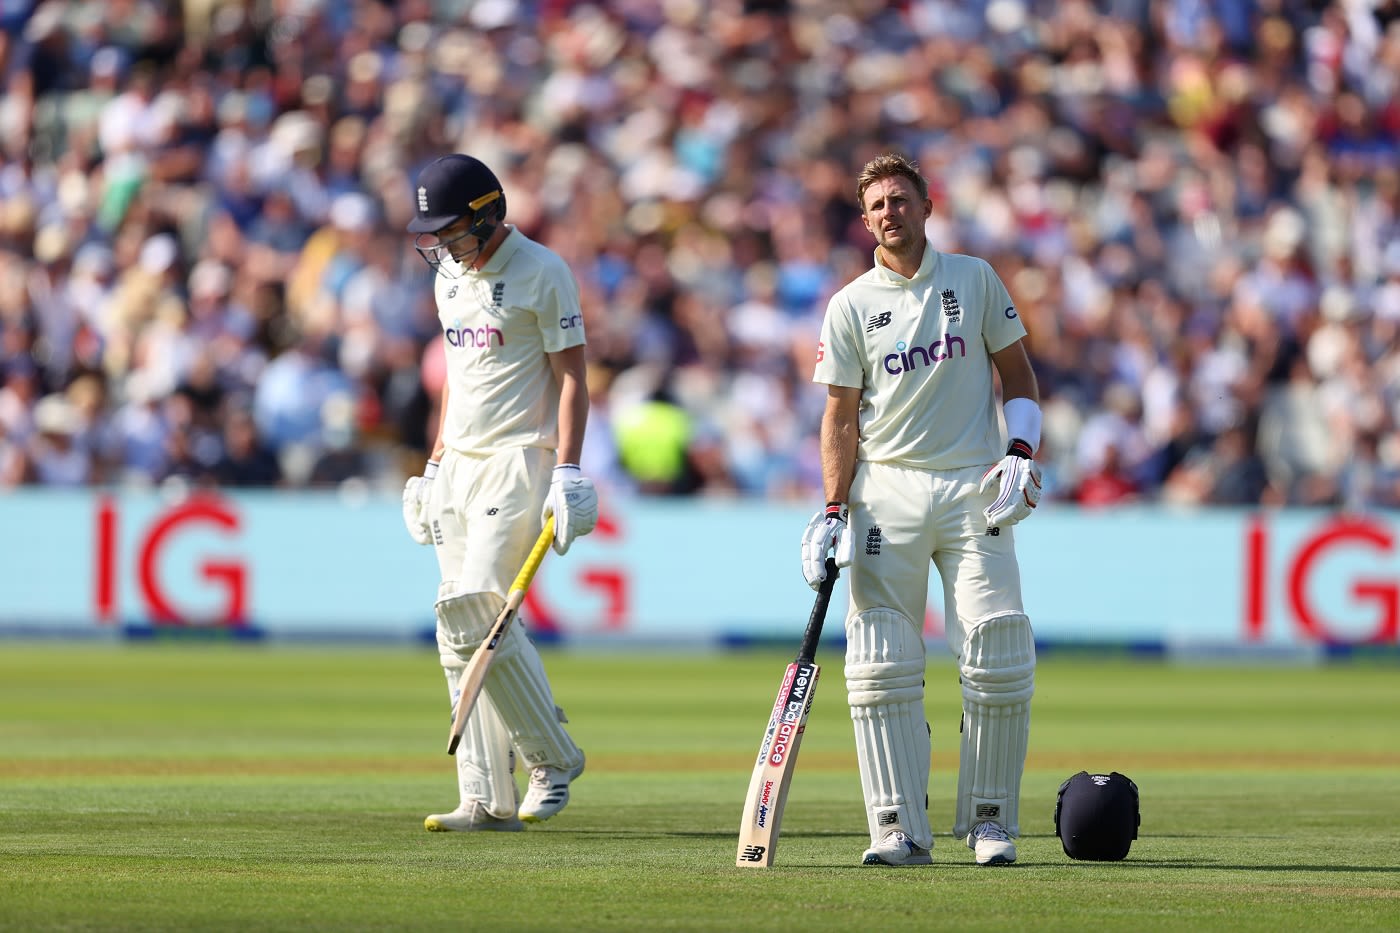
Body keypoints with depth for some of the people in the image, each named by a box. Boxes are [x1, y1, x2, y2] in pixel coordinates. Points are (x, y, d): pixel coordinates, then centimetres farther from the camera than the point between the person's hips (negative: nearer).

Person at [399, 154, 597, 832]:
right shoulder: (450, 275, 14)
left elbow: (572, 377, -11)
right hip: (458, 467, 8)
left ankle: (552, 756, -1)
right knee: (459, 632, 2)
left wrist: (567, 471, -19)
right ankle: (488, 799, 2)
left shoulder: (541, 273, -9)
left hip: (518, 462, -8)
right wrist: (435, 465, 17)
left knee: (478, 614, -18)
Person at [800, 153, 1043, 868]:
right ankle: (899, 827, -6)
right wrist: (834, 508, -5)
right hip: (886, 492, 0)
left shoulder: (974, 280, 8)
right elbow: (841, 415, 5)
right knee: (881, 662, -8)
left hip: (974, 488, 0)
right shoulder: (850, 307, 6)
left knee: (998, 659, -7)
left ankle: (990, 819, 4)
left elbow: (1017, 373, 12)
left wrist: (1021, 453, -3)